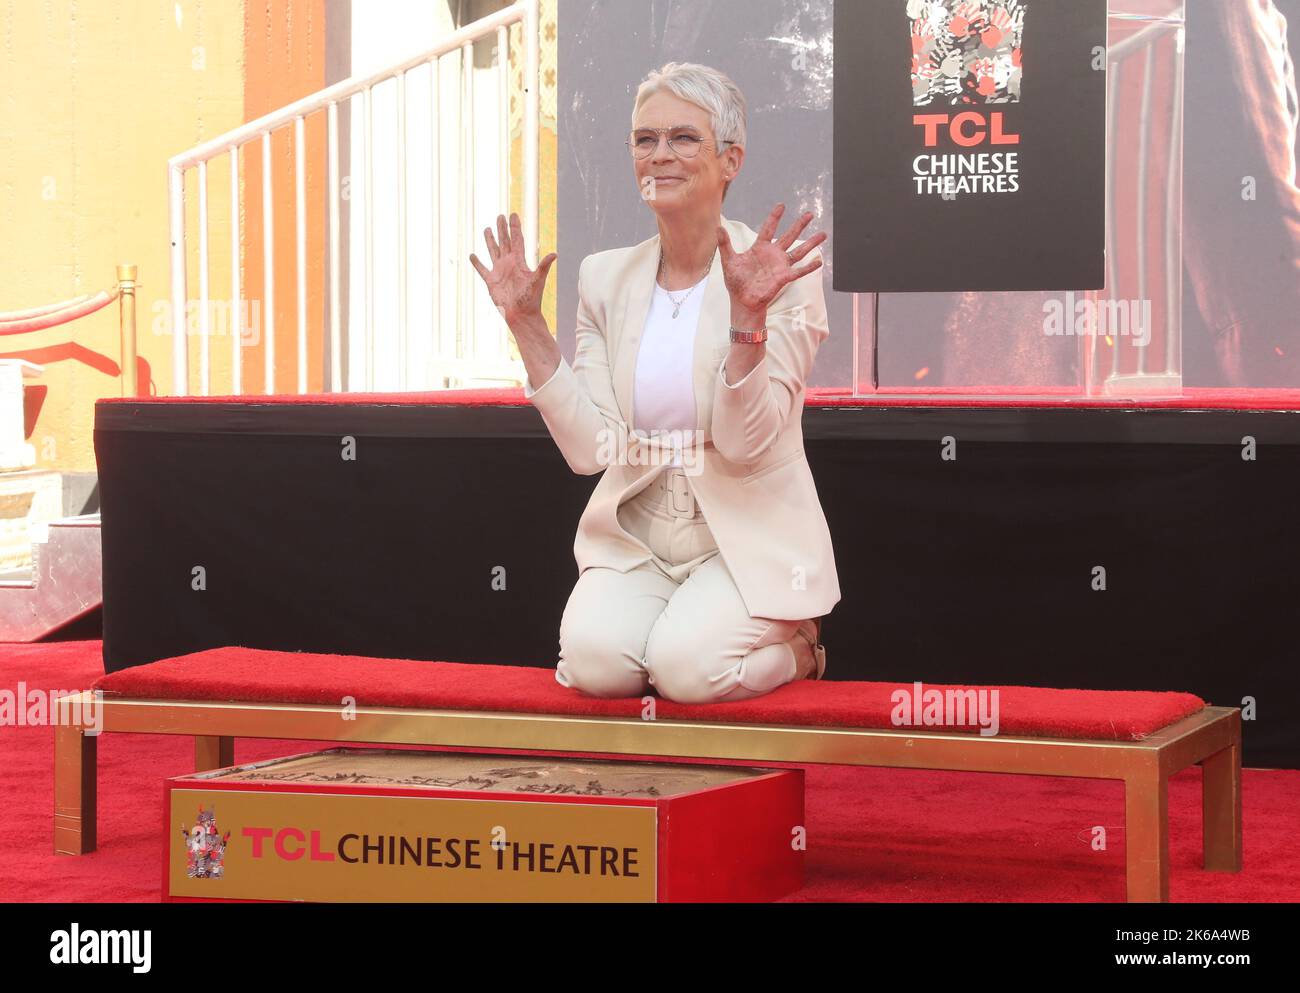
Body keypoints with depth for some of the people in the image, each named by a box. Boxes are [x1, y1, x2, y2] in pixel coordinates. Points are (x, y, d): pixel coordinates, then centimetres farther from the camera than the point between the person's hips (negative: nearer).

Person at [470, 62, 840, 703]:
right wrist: (526, 325, -9)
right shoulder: (605, 277, 5)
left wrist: (747, 315, -29)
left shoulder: (784, 274, -7)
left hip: (748, 542, -2)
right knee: (594, 660, -26)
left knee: (688, 667, -27)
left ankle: (796, 644, 6)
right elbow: (589, 449, -5)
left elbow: (745, 444, -17)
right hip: (635, 541, 3)